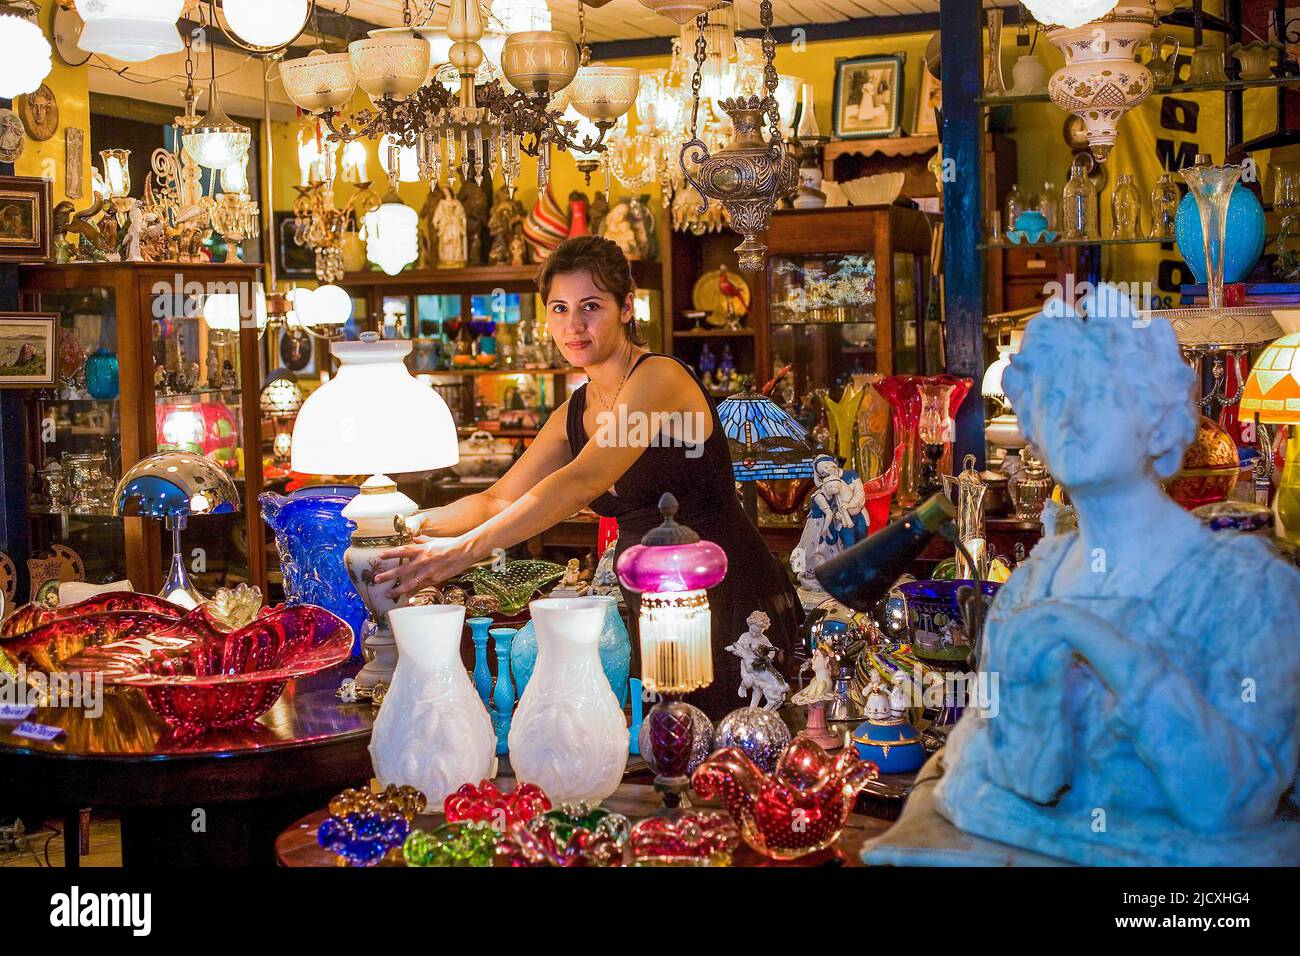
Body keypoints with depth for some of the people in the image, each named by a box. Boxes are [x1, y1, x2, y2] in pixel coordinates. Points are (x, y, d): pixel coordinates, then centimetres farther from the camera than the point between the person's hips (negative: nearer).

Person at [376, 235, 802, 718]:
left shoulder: (659, 378, -15)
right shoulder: (574, 414, 11)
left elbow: (583, 483, -27)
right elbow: (499, 500, 15)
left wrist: (463, 550, -32)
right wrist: (413, 525, -2)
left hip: (731, 605, -7)